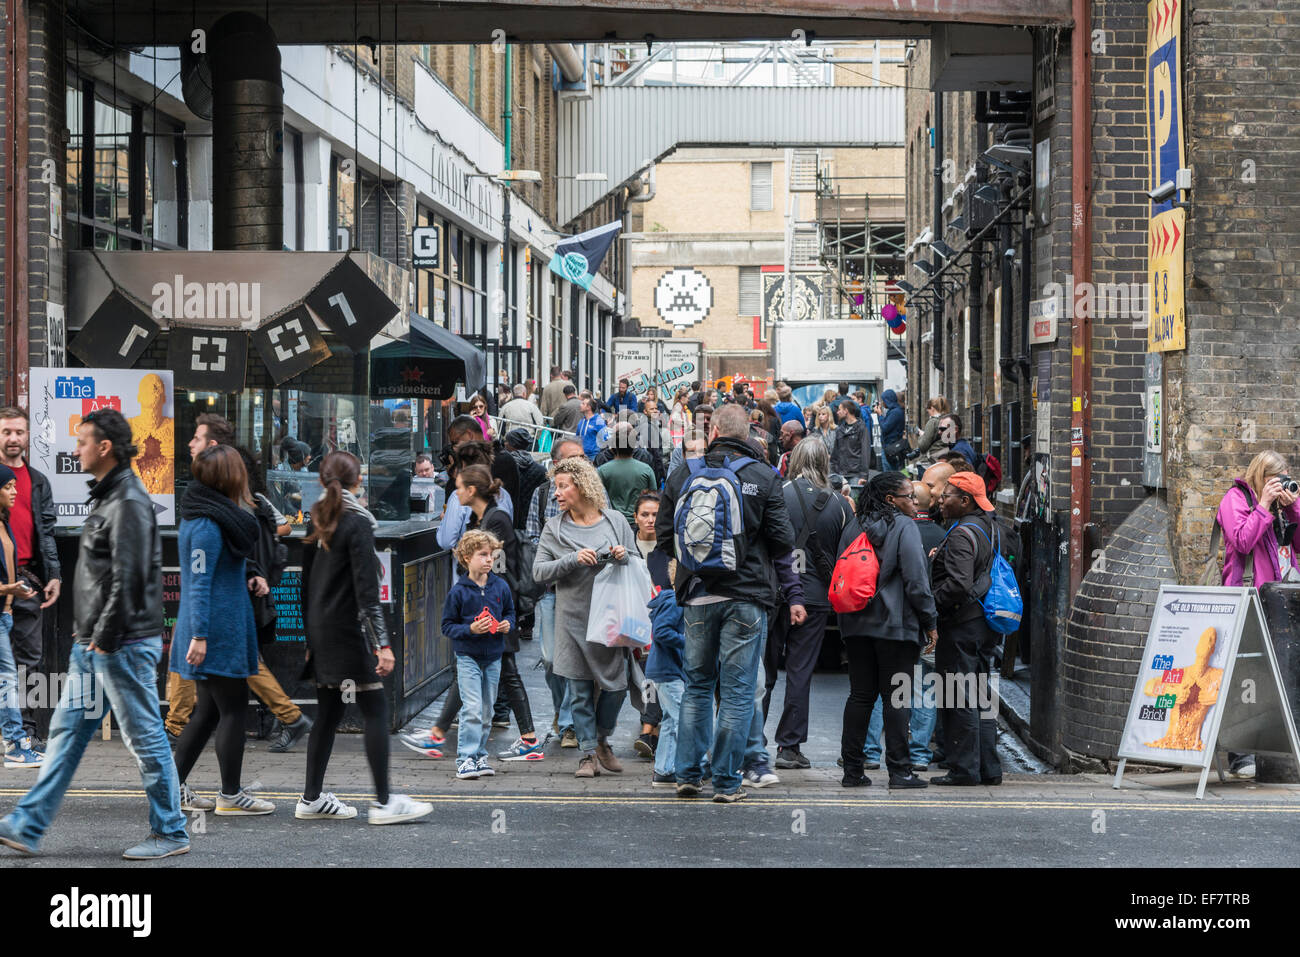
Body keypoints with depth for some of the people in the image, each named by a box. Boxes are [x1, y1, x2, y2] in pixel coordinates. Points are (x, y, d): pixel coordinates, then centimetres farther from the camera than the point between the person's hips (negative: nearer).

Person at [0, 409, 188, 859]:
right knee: (67, 730, 11)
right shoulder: (107, 496, 15)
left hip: (124, 645, -10)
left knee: (146, 737, -1)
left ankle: (170, 833, 8)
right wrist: (88, 636, 17)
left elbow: (129, 578, -22)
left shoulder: (129, 501, -16)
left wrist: (106, 636, -19)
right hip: (94, 643, 10)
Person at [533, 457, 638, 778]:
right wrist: (573, 560, -16)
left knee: (616, 684, -1)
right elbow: (539, 571, -2)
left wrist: (624, 557, -12)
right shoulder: (554, 528, 4)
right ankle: (589, 754, 9)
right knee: (580, 690, 1)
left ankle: (602, 740, 23)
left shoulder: (615, 521, 5)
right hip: (573, 619, 0)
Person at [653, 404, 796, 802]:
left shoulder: (682, 475, 1)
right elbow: (783, 539, -5)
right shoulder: (763, 478, -5)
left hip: (698, 595, 2)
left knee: (697, 684, 15)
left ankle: (687, 774, 14)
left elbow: (664, 537, 4)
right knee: (738, 691, 2)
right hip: (747, 595, -2)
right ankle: (726, 782, 2)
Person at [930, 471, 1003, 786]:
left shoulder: (962, 534, -16)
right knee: (981, 698, 13)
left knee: (961, 700, -4)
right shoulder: (985, 529, 14)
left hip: (961, 626, -10)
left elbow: (958, 584, -26)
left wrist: (930, 607, -16)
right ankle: (988, 768, 17)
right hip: (983, 623, 10)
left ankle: (964, 769, -2)